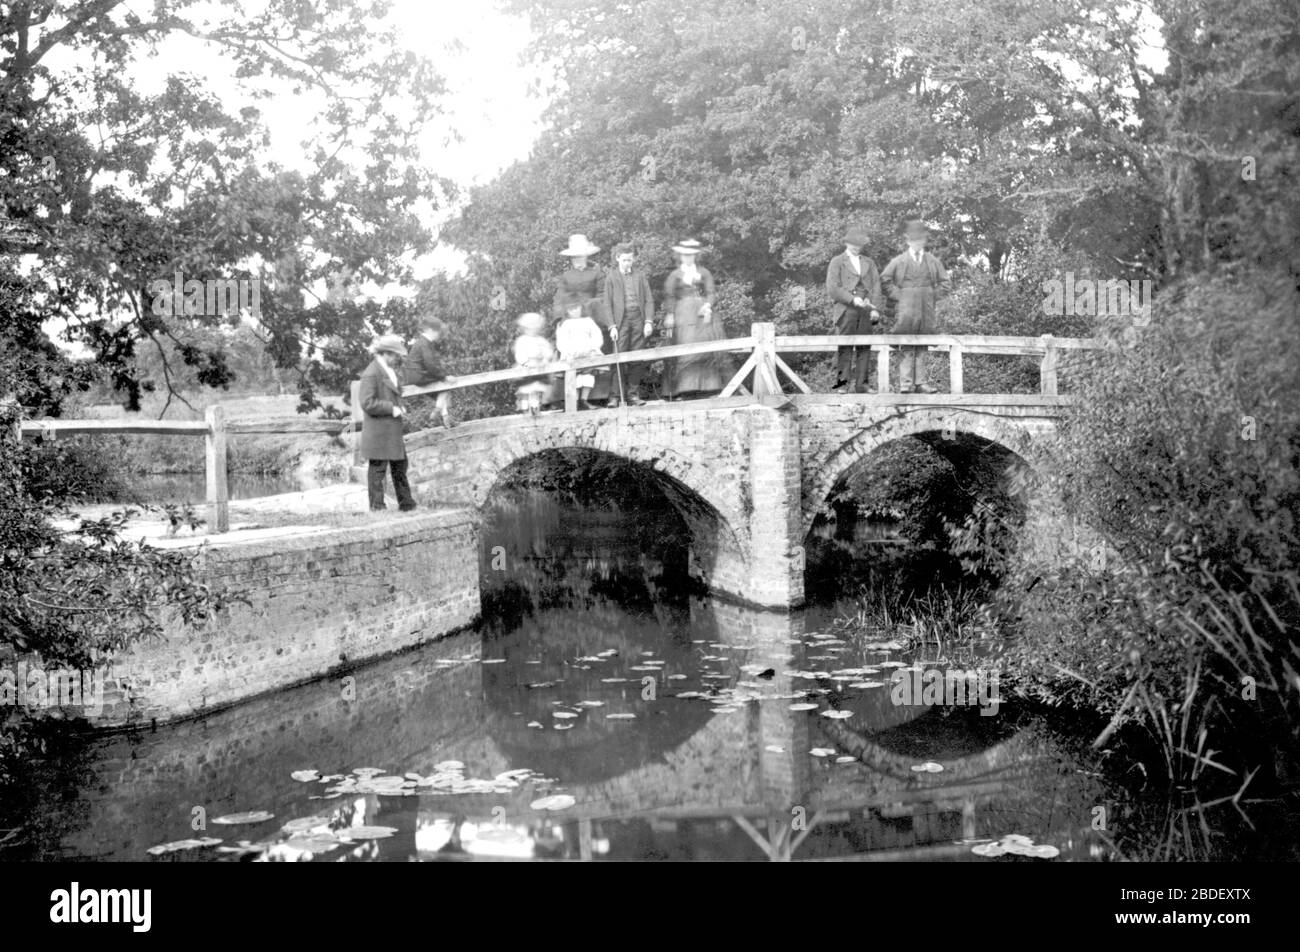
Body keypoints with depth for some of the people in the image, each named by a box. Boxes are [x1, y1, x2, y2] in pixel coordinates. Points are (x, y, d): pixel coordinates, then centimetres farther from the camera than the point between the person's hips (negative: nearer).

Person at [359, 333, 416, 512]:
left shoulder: (391, 371, 14)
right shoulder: (371, 374, -17)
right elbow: (367, 403, -24)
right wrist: (391, 408, -20)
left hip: (393, 431, 10)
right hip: (378, 433, -10)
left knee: (400, 466, 15)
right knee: (377, 469, -1)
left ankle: (407, 504, 24)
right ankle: (377, 506, 7)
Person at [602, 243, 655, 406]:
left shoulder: (641, 275, 11)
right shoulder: (611, 278, 6)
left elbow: (649, 299, 8)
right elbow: (608, 304, 2)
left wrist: (649, 321, -3)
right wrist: (612, 326, -7)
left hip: (639, 319, 2)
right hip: (621, 320, -2)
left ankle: (633, 394, 7)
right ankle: (615, 395, -8)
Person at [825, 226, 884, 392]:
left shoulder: (869, 263, 22)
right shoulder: (837, 262, 9)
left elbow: (876, 286, 14)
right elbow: (832, 288, -2)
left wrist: (875, 309, -1)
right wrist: (853, 299, -14)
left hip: (866, 311, 3)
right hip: (846, 310, -3)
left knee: (864, 348, -2)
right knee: (845, 347, -10)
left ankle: (860, 384, -2)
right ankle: (842, 380, -13)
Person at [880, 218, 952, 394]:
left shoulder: (933, 261, 13)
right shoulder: (899, 261, 7)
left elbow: (946, 283, 16)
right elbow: (884, 280, 8)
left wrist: (933, 297, 4)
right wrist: (898, 295, 0)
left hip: (927, 311, 2)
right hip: (906, 311, -2)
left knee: (922, 348, 3)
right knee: (906, 349, -6)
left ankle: (920, 383, 5)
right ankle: (905, 384, -7)